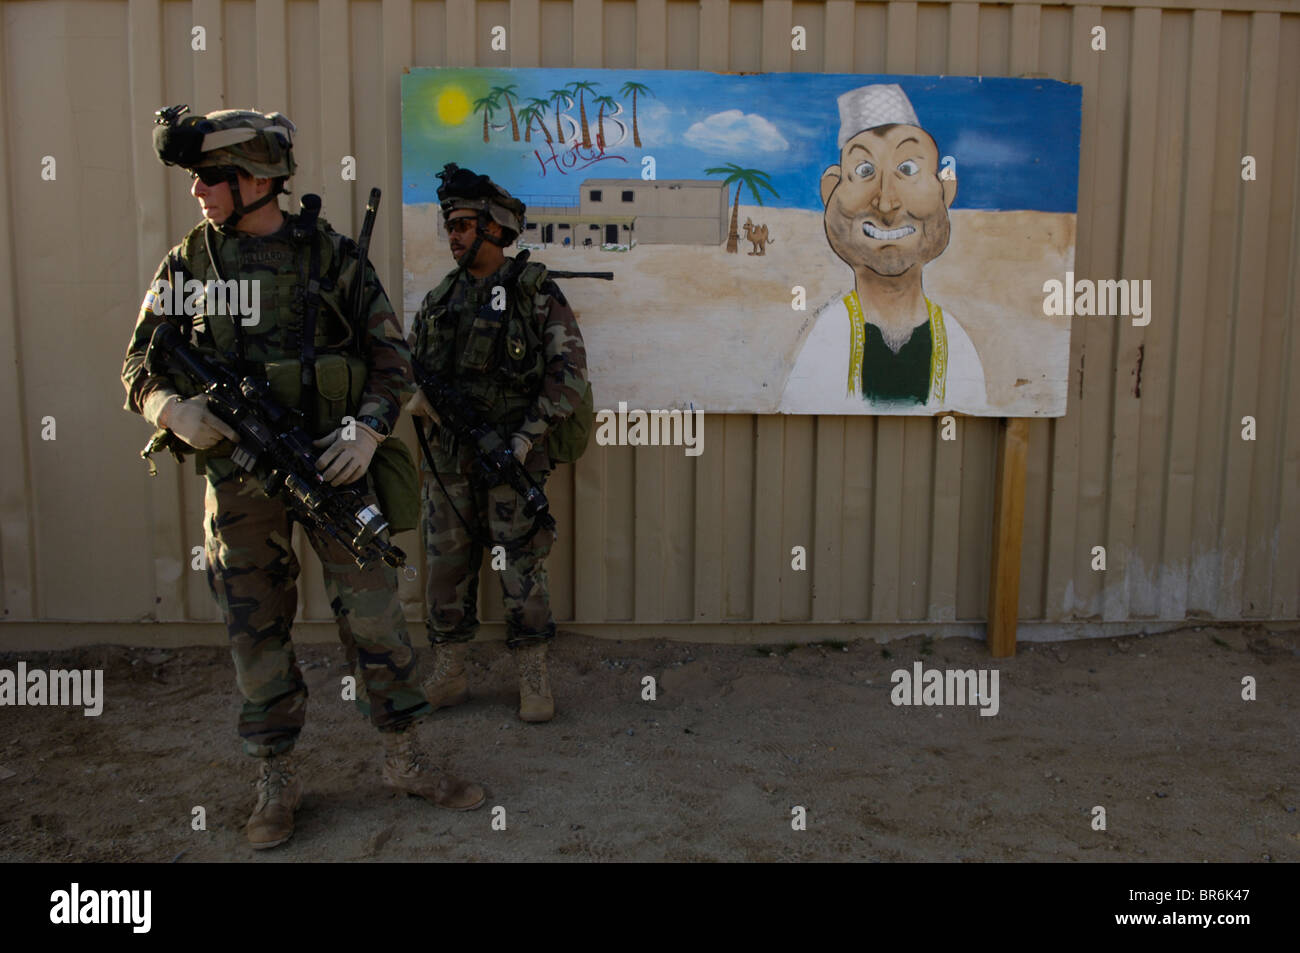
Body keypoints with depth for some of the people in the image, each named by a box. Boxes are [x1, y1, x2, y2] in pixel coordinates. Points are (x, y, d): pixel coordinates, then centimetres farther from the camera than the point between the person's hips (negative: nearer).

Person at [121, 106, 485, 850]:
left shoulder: (332, 255, -2)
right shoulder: (188, 263, 3)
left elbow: (393, 357, 1)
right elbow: (141, 364, 7)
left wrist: (369, 429, -15)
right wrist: (173, 408, -15)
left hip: (331, 463, -1)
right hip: (238, 476, 2)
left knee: (374, 613, 3)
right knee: (258, 632, 9)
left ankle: (406, 761, 20)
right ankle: (278, 781, 25)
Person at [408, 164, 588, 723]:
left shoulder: (535, 293, -3)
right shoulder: (440, 299, 13)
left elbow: (569, 371, -7)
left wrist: (529, 434, -14)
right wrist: (415, 394, -5)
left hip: (510, 453, -5)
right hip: (447, 458, 5)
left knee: (522, 568, 0)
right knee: (447, 567, 9)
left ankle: (534, 681, 13)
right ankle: (447, 676, 22)